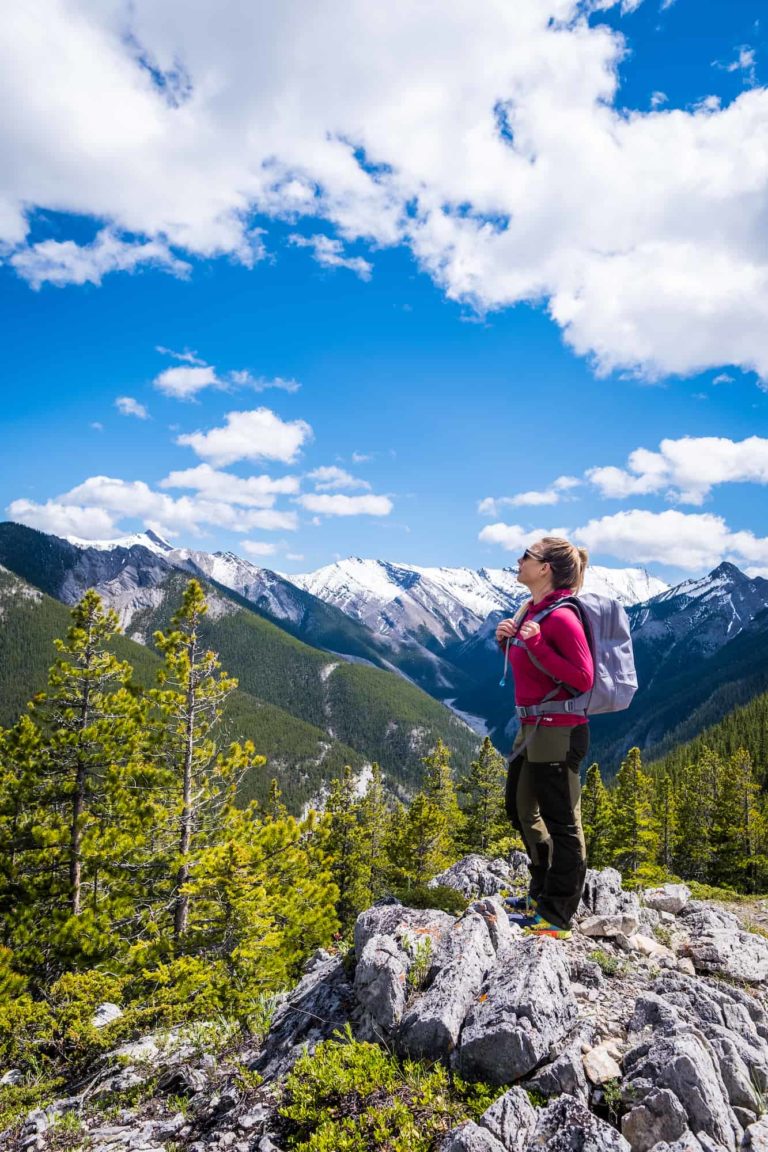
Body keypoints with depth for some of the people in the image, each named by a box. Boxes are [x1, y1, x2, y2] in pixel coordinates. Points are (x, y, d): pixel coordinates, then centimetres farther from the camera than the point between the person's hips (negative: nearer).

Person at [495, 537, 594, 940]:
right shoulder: (529, 609, 8)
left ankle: (557, 918, 17)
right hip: (531, 727, 10)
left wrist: (535, 642, -26)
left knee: (561, 823, 4)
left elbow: (583, 679, -21)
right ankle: (542, 891, 41)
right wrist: (507, 639, 1)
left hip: (559, 733, -10)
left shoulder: (561, 617, -19)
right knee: (521, 809, 23)